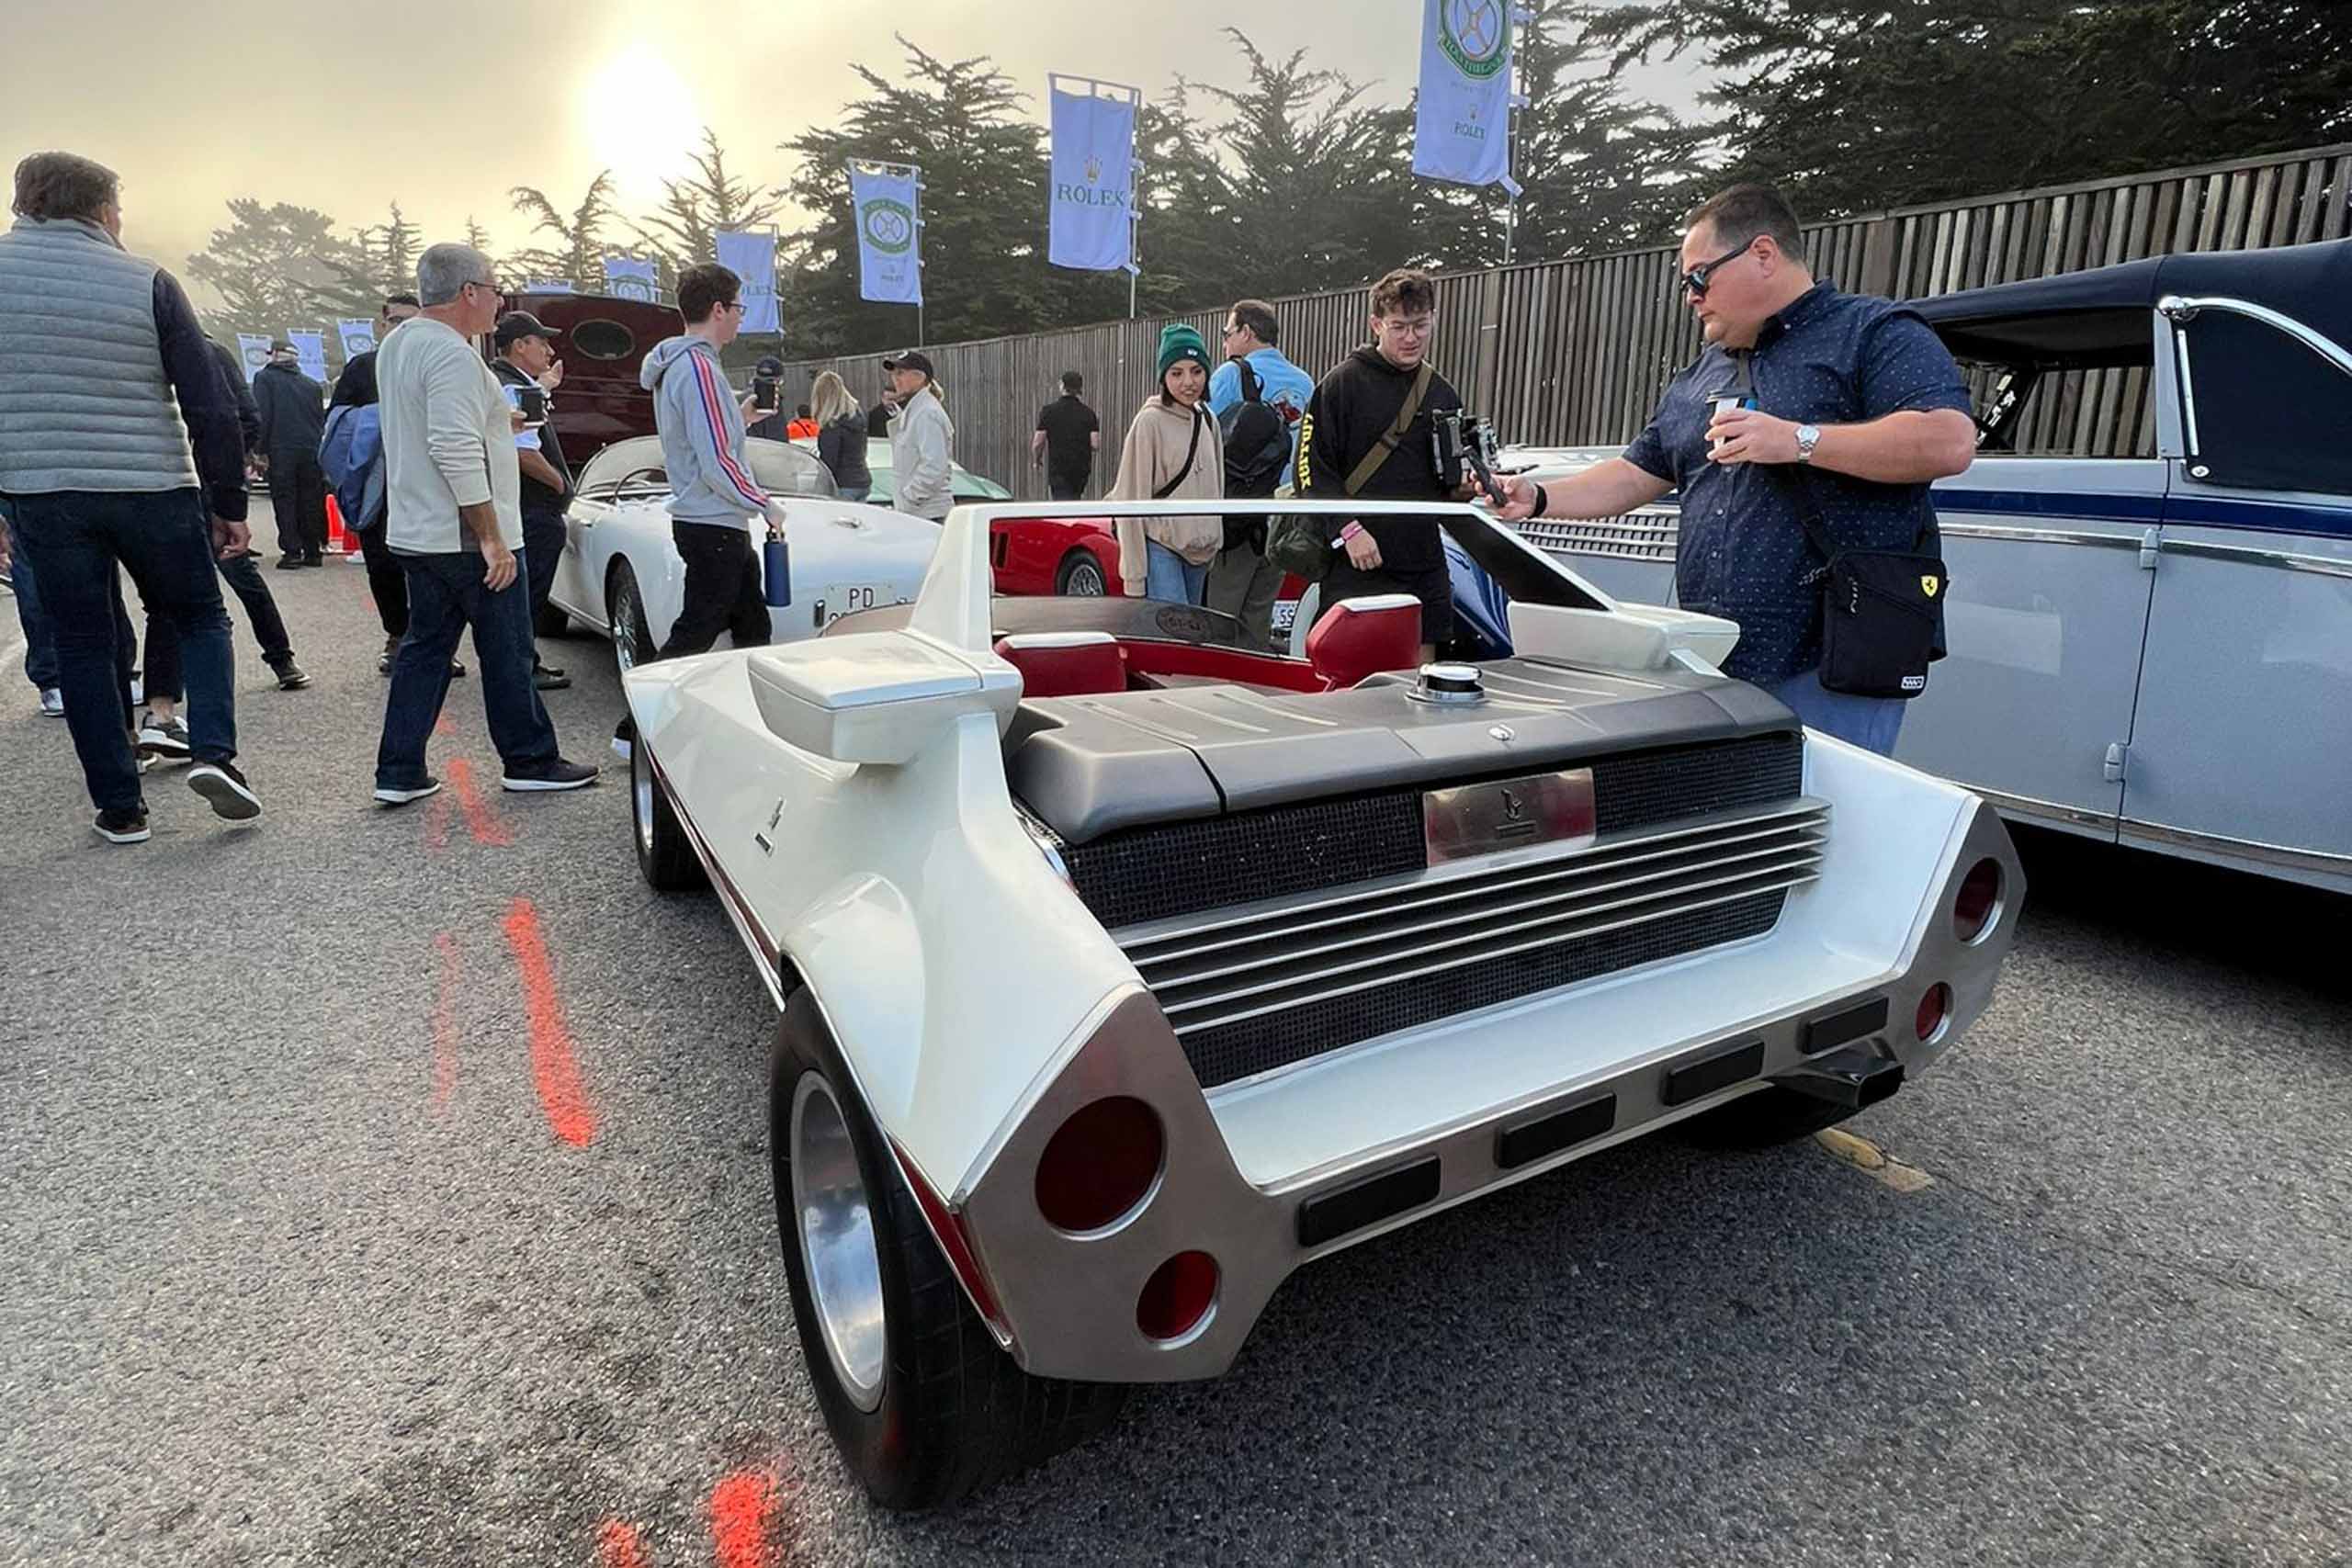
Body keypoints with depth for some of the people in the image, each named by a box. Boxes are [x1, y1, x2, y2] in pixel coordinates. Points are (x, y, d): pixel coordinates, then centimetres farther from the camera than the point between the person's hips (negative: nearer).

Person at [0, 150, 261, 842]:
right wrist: (229, 505, 2)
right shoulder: (148, 283, -3)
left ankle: (120, 808, 12)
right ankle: (213, 751, -4)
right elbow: (212, 406, -7)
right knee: (201, 617, 17)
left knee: (83, 648, 10)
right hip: (153, 488, -2)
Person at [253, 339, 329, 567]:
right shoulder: (312, 384, 16)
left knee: (285, 501, -1)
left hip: (281, 451, -4)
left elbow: (262, 416, -5)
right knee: (311, 501, 6)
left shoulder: (264, 378, 3)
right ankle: (313, 551, 7)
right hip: (312, 451, 4)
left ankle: (292, 551, -6)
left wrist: (261, 450, -4)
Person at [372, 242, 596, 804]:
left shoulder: (397, 345, 15)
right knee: (507, 652, 2)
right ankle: (529, 761, 13)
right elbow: (457, 453, -25)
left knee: (424, 647, 12)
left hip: (414, 535, 10)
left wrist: (495, 422, 26)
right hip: (466, 540, -9)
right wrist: (492, 538, -24)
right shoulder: (452, 355, -18)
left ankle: (399, 772, 13)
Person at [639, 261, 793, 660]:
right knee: (695, 635, -5)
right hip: (713, 526, -10)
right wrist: (767, 506, -11)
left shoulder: (677, 366, 14)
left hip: (716, 524, 10)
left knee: (753, 627, 15)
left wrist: (738, 415, 16)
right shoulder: (699, 368, -17)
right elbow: (718, 465, -22)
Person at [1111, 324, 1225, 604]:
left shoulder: (1208, 421, 12)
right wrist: (1134, 575, -14)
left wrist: (1216, 545, 15)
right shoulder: (1150, 421, -8)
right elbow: (1131, 500, -10)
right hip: (1160, 549, -7)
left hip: (1201, 551, 7)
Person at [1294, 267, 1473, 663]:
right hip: (1356, 568, -6)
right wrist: (1348, 530, -17)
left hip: (1425, 568, 6)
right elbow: (1311, 467, -8)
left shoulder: (1443, 394, 16)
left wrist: (1461, 488, 2)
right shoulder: (1343, 384, -3)